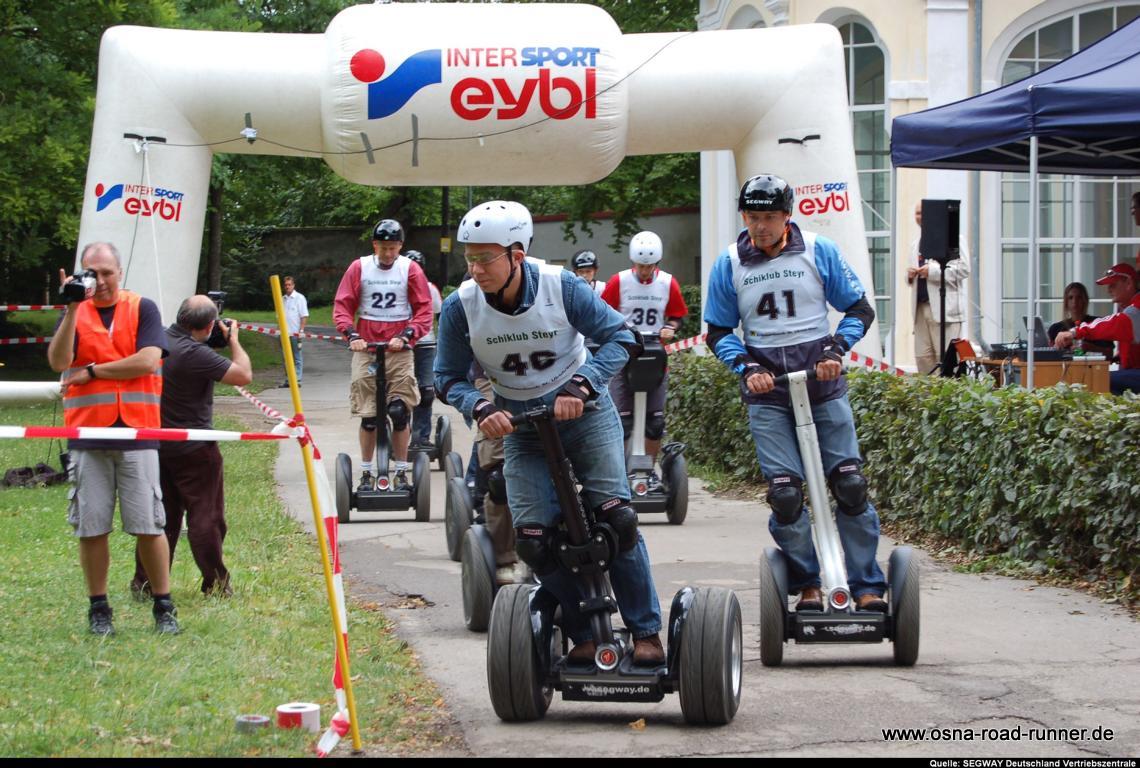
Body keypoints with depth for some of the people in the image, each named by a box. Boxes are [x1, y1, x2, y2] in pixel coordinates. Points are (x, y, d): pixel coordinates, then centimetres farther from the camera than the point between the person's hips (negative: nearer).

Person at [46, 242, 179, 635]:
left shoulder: (142, 309, 5)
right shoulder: (74, 314, 9)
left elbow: (147, 361, -9)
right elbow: (58, 361, -7)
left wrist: (92, 372, -6)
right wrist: (73, 309, -14)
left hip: (136, 432, -2)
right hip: (87, 437, 2)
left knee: (149, 526, -2)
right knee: (92, 527, 2)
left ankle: (164, 607, 8)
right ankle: (98, 609, 13)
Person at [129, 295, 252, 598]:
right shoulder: (195, 354, -24)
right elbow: (244, 375, -22)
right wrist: (233, 340, -5)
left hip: (157, 445, 7)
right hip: (194, 448, -7)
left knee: (161, 514, 13)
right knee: (206, 514, 3)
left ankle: (145, 582, 13)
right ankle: (215, 583, 7)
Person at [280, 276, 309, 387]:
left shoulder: (299, 298, -3)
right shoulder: (283, 299, 15)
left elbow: (304, 316, -7)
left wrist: (301, 330, -14)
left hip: (295, 333, -6)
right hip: (285, 334, 6)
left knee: (297, 358, -3)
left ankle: (297, 380, -3)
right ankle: (288, 380, 13)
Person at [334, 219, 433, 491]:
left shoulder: (410, 269, 3)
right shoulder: (359, 268, 5)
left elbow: (424, 311, 1)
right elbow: (342, 305, 5)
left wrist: (405, 335, -14)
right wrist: (351, 334, -11)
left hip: (399, 350, -1)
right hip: (366, 349, 1)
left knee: (400, 412, -8)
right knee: (368, 415, 0)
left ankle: (402, 473, 3)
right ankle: (366, 473, 10)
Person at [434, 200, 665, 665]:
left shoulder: (561, 287, -19)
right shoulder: (461, 307, -15)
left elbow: (620, 338, -15)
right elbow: (448, 378, -5)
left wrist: (580, 385, -30)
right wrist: (481, 408, -26)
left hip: (583, 411, -2)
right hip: (520, 426, 2)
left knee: (615, 517, -15)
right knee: (533, 539, -11)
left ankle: (646, 632, -2)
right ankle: (583, 635, 7)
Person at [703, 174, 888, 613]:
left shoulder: (819, 252, 2)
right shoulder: (729, 265, 5)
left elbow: (859, 310, 7)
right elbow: (718, 332, 11)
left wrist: (836, 348, -10)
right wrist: (746, 366, -7)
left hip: (822, 379, 0)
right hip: (766, 386, 0)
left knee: (850, 484, -6)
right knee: (785, 492, -11)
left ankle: (867, 588, 2)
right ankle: (806, 585, 5)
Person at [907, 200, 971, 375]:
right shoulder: (916, 244, 22)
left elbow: (964, 268, -11)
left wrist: (933, 270, -16)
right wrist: (910, 275, 6)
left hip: (945, 307, -7)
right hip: (921, 307, 7)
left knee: (945, 356, -8)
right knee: (923, 357, 4)